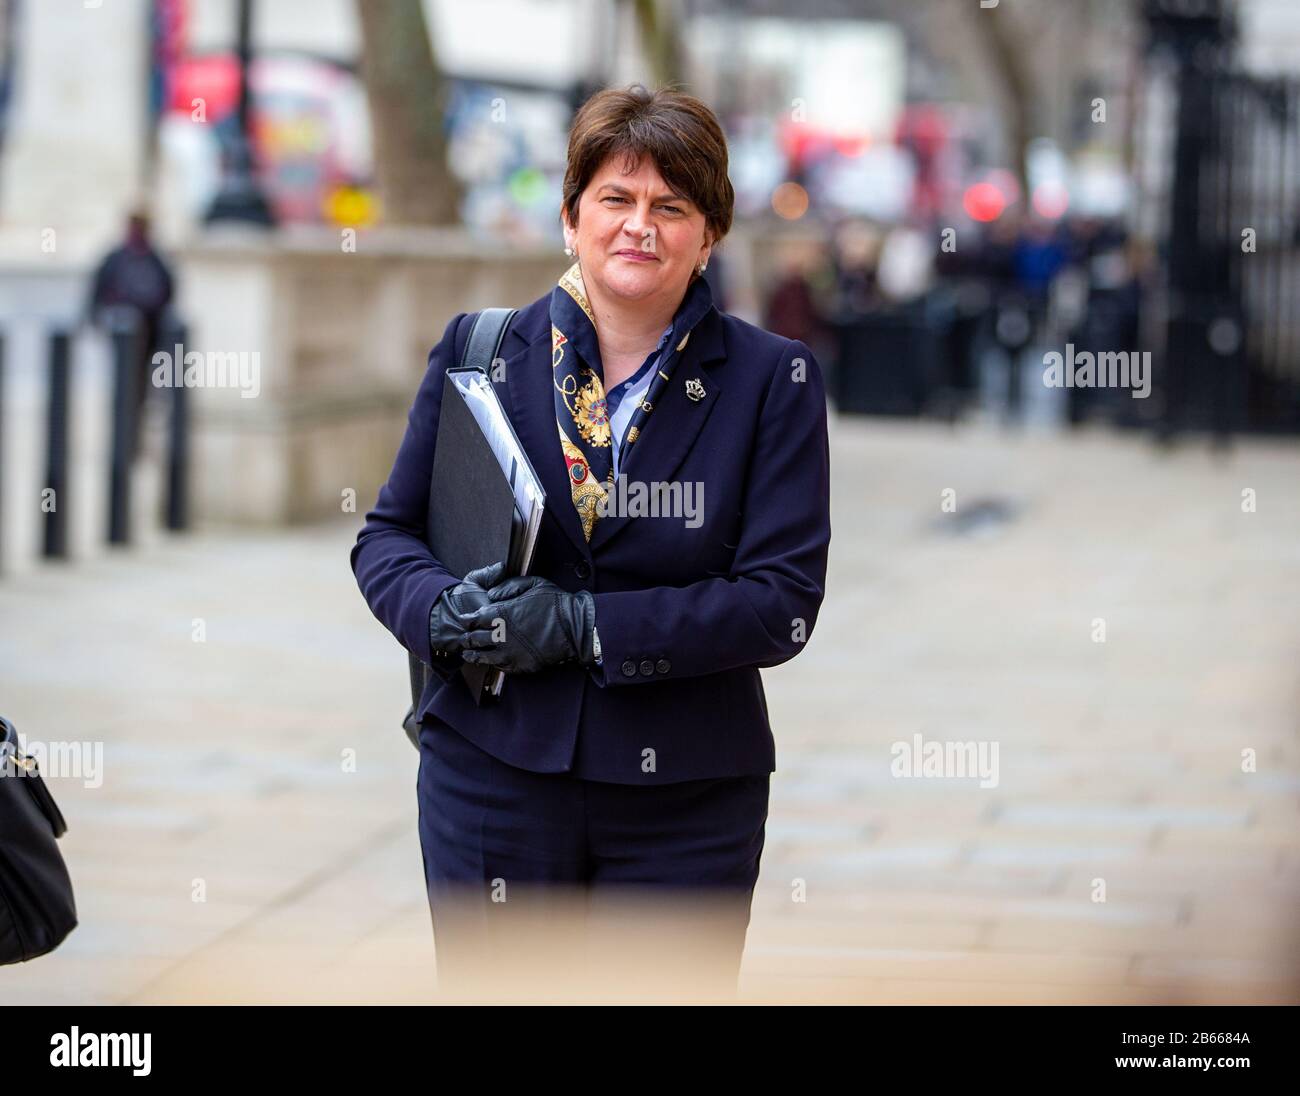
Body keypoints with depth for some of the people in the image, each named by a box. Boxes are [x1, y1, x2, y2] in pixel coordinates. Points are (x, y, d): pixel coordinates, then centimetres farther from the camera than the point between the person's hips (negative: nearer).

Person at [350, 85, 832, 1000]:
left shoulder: (773, 381, 0)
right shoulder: (478, 351, 5)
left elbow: (782, 599, -8)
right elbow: (387, 536, 11)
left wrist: (584, 626, -17)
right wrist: (443, 610, -13)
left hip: (682, 797, -1)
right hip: (493, 777, 1)